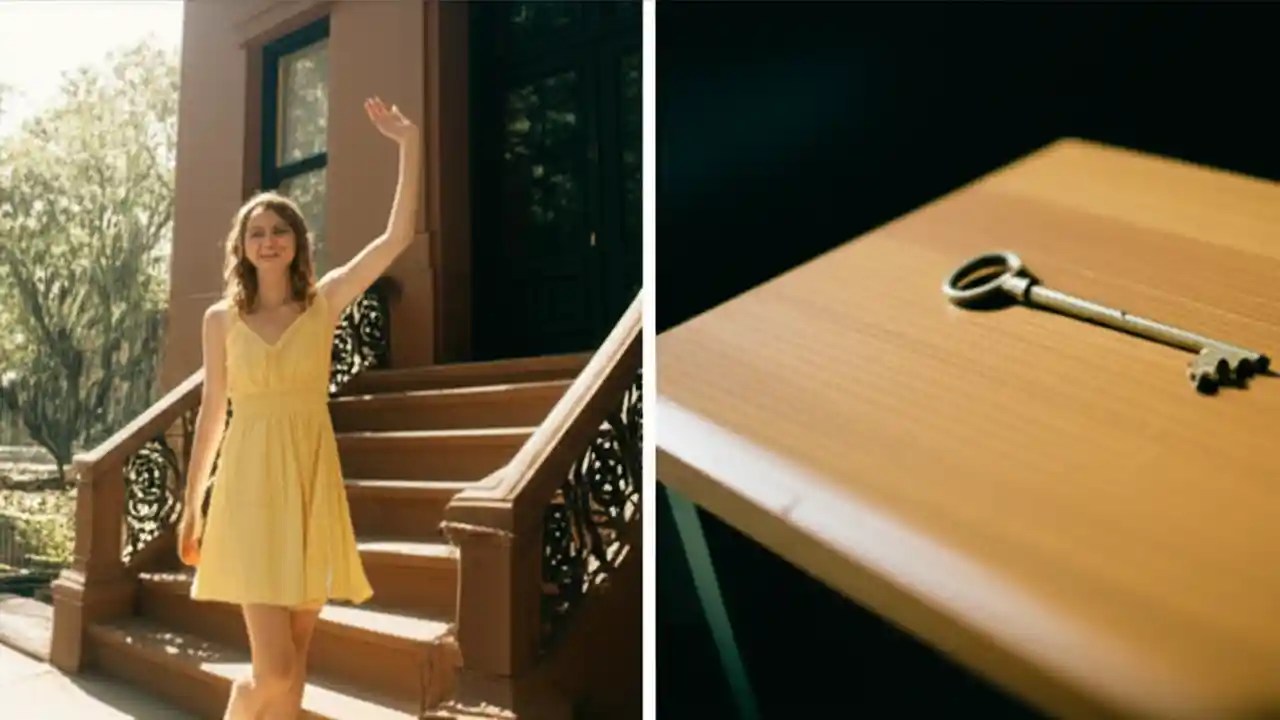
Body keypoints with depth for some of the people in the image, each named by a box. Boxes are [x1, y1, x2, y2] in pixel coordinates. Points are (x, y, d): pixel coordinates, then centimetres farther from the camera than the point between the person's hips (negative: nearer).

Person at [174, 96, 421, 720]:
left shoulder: (324, 301, 3)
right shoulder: (221, 318, 5)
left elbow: (398, 237, -6)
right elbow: (212, 410, 9)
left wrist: (409, 145, -10)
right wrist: (191, 505, 10)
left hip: (312, 482, 1)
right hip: (250, 486, -1)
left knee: (294, 662, 8)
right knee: (273, 669, -9)